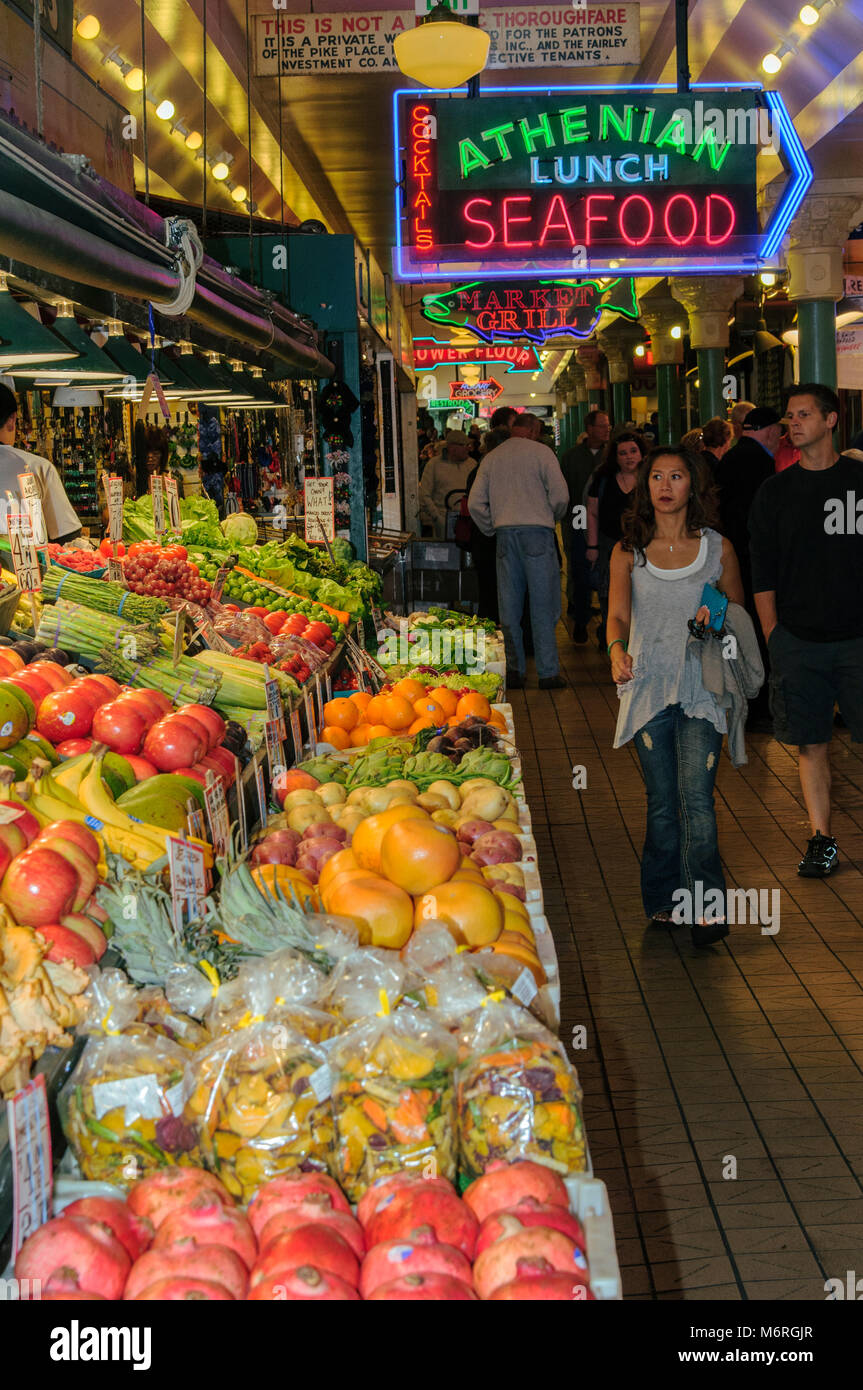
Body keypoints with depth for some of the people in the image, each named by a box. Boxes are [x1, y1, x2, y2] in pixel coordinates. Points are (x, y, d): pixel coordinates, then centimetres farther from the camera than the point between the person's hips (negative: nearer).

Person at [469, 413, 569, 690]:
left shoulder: (490, 458, 12)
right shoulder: (540, 452, 0)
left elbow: (475, 503, 7)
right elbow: (560, 495, -7)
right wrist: (552, 518, 11)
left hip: (505, 533, 4)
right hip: (537, 531, -4)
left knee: (509, 605, 8)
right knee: (543, 605, 0)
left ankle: (513, 670, 10)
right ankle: (548, 672, 0)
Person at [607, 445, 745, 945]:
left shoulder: (718, 548, 5)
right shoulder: (628, 552, 6)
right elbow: (618, 614, -2)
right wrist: (617, 650, -24)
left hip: (702, 689, -1)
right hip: (649, 687, 1)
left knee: (696, 797, -13)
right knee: (662, 803, 7)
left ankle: (707, 904, -8)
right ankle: (665, 900, 19)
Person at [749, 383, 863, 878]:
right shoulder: (775, 491, 6)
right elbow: (763, 572, 8)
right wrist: (773, 635, 2)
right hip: (798, 638, 2)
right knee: (812, 743, 4)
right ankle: (822, 840, 13)